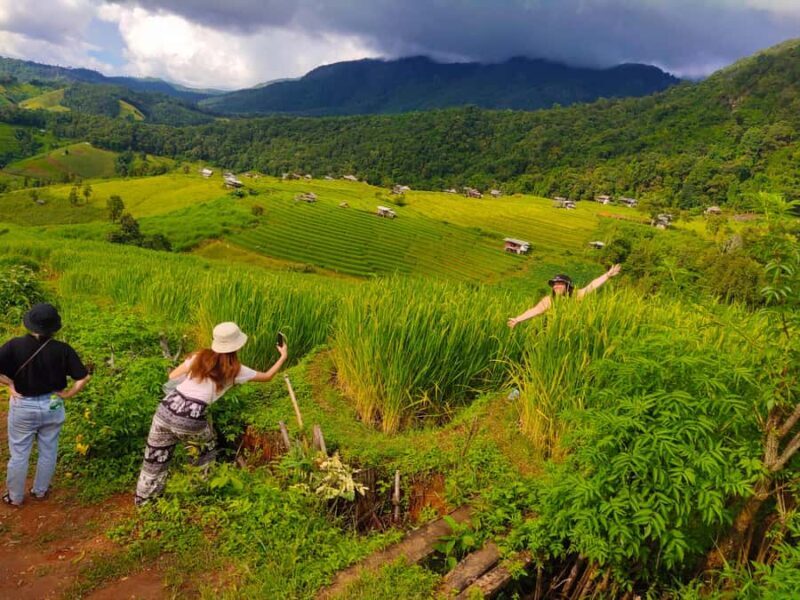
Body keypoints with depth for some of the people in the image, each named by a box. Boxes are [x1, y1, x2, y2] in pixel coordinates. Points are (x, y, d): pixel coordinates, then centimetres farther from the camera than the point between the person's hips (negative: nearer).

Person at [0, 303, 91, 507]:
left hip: (23, 407, -1)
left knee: (19, 454, 17)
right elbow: (83, 377, -16)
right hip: (52, 406, 1)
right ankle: (40, 491, 37)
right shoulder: (62, 350, -16)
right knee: (48, 452, 20)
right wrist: (67, 394, -3)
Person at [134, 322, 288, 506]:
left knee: (154, 462, 17)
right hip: (189, 420, -3)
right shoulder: (235, 370, 6)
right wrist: (283, 357, 31)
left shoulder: (200, 356, 14)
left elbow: (172, 376, 18)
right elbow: (267, 376, 19)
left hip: (166, 409, 3)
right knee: (209, 442, 29)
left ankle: (143, 502, 31)